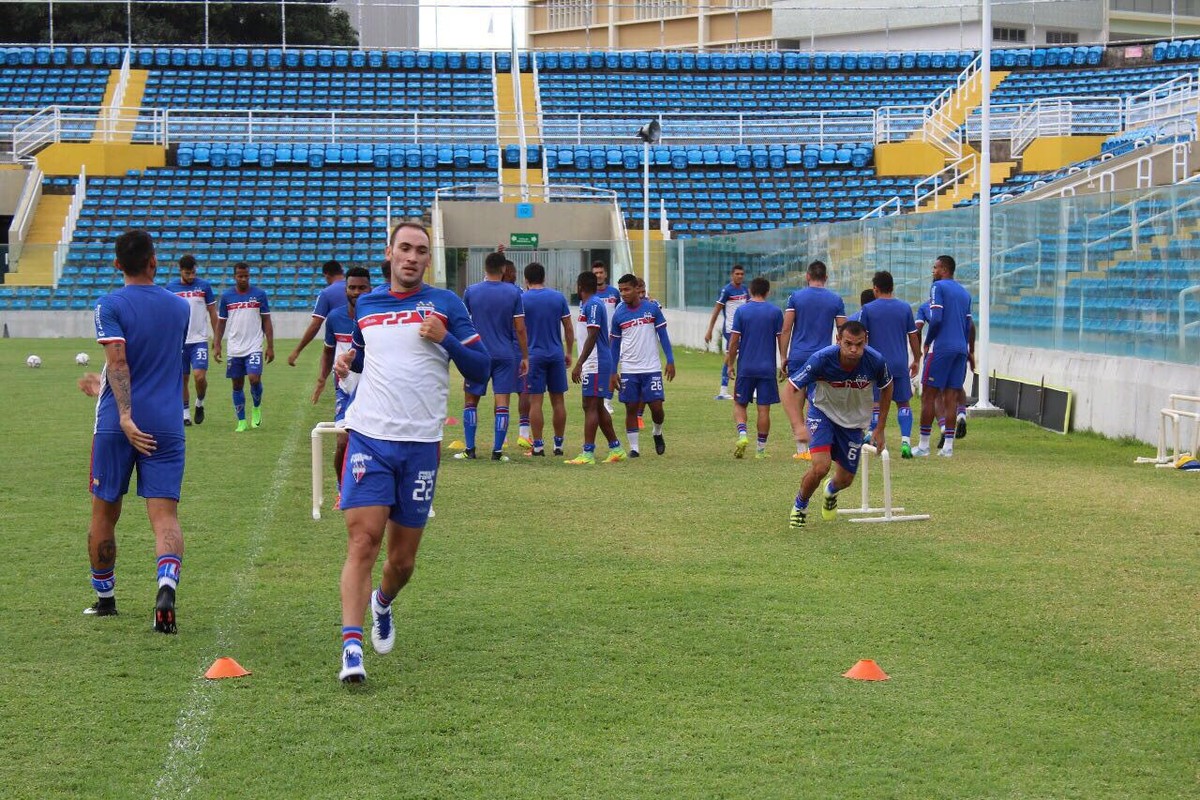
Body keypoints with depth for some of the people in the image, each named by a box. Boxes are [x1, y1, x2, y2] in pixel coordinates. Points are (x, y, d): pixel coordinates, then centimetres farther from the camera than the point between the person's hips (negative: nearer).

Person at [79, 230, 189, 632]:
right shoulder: (181, 307, 10)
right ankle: (167, 588, -30)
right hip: (167, 425, 2)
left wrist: (125, 415, -23)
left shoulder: (110, 306, -4)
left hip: (116, 425, -2)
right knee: (165, 515, -5)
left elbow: (118, 361, -17)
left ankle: (104, 598, 27)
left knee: (104, 513, 14)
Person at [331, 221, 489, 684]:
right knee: (363, 539, -16)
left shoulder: (445, 304, 4)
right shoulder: (365, 305, 13)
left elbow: (481, 370, 1)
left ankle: (382, 604, 42)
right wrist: (346, 363, 9)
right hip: (369, 437, 1)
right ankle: (352, 648, -18)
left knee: (403, 558, 8)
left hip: (421, 444, 0)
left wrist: (445, 339, -14)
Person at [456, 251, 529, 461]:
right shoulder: (513, 292, -3)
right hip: (505, 355, 0)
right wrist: (525, 357, 5)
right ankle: (497, 451, -2)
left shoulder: (471, 291, -2)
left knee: (470, 401, 11)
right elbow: (520, 328, -3)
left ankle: (470, 449, 7)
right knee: (502, 403, 1)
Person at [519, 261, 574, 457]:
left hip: (534, 355, -3)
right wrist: (569, 352, 17)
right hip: (556, 354, 3)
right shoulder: (559, 297, 4)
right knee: (558, 400, 9)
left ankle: (538, 445, -2)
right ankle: (558, 445, 13)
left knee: (535, 401, -1)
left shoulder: (522, 299, -4)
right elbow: (569, 328, 7)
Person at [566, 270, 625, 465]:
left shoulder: (593, 305, -15)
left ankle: (588, 454, -12)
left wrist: (579, 364, -24)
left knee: (590, 406, -10)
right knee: (598, 407, 13)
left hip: (595, 364, -10)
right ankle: (616, 449, 19)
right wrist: (580, 363, 26)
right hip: (596, 363, 10)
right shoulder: (586, 305, 17)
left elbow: (592, 336, -21)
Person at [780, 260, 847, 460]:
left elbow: (786, 329, -2)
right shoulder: (836, 300, 4)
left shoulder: (796, 297, 2)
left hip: (798, 356, -1)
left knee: (794, 402, 5)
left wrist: (783, 356, 5)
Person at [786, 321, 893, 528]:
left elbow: (886, 389, -2)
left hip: (854, 420, 3)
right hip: (823, 412, -3)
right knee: (821, 466, -23)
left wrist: (880, 429, 1)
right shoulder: (821, 359, -31)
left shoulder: (876, 361, -24)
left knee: (845, 479, 9)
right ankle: (799, 506, 8)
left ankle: (830, 491, 49)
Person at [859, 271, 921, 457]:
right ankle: (905, 441, -6)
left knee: (876, 404, 6)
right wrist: (916, 360, 19)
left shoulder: (868, 309, -3)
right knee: (904, 403, 8)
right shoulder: (905, 308, 4)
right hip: (900, 364, 2)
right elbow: (913, 337, 8)